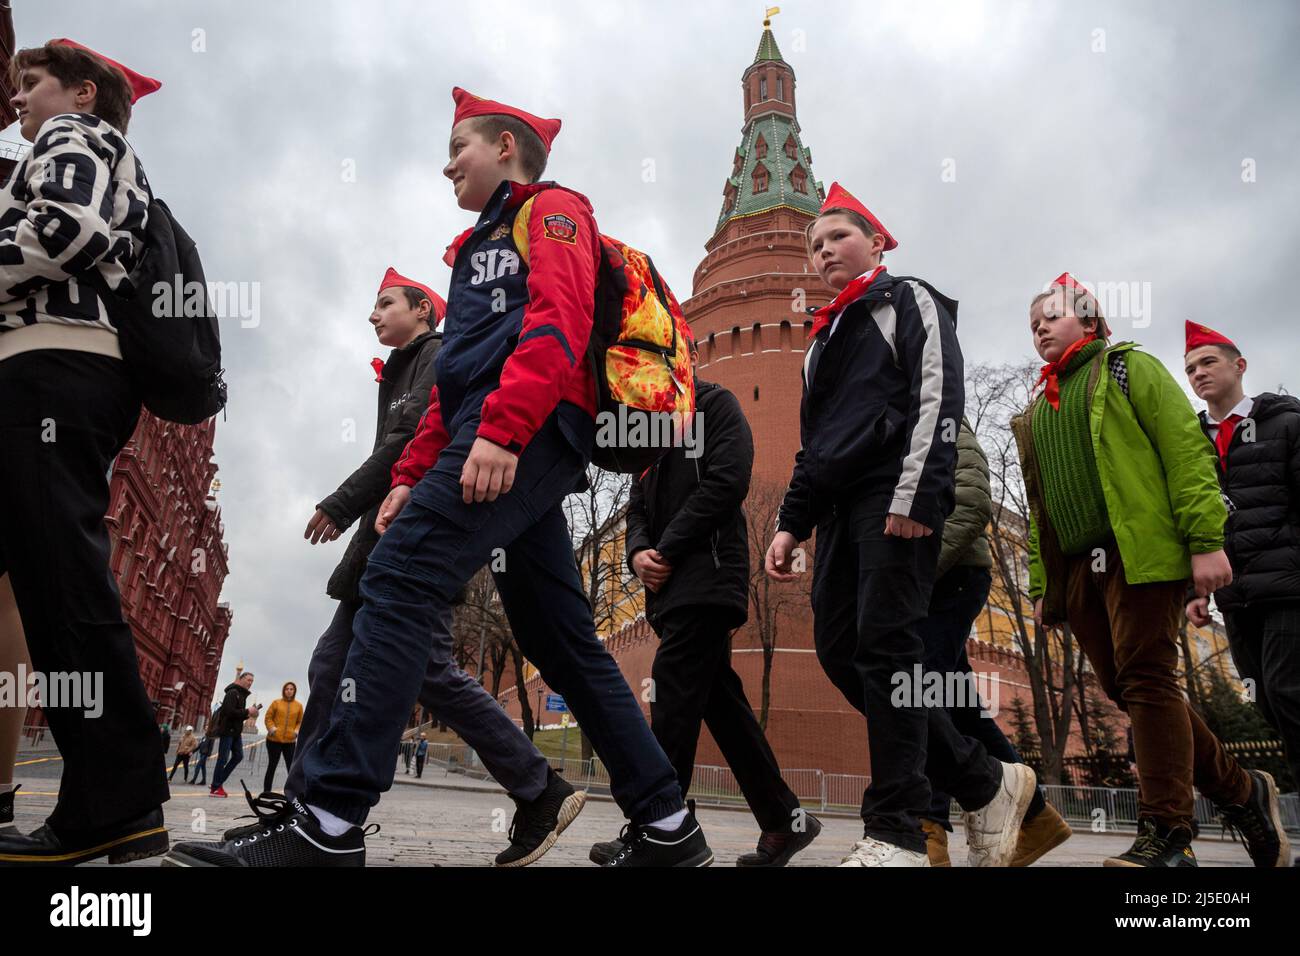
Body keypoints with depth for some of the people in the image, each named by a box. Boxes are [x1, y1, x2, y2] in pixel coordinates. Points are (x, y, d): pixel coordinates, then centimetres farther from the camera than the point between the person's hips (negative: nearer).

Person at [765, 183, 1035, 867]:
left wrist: (915, 493, -20)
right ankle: (985, 783, 10)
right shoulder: (825, 338, 30)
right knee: (838, 649, -1)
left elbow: (937, 395, -7)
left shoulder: (910, 302, 9)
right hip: (841, 508, 8)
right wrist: (792, 524, 17)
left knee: (885, 648, -14)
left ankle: (895, 835, -8)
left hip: (897, 501, -8)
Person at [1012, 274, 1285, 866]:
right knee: (1125, 689, 4)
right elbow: (1038, 507, 22)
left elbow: (1187, 449, -4)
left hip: (1140, 552, -6)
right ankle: (1239, 788, 21)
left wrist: (1205, 540, -15)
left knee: (1145, 681, -11)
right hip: (1078, 568, 6)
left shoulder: (1129, 368, 8)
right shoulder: (1035, 412, 24)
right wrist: (1041, 585, 15)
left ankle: (1166, 834, -4)